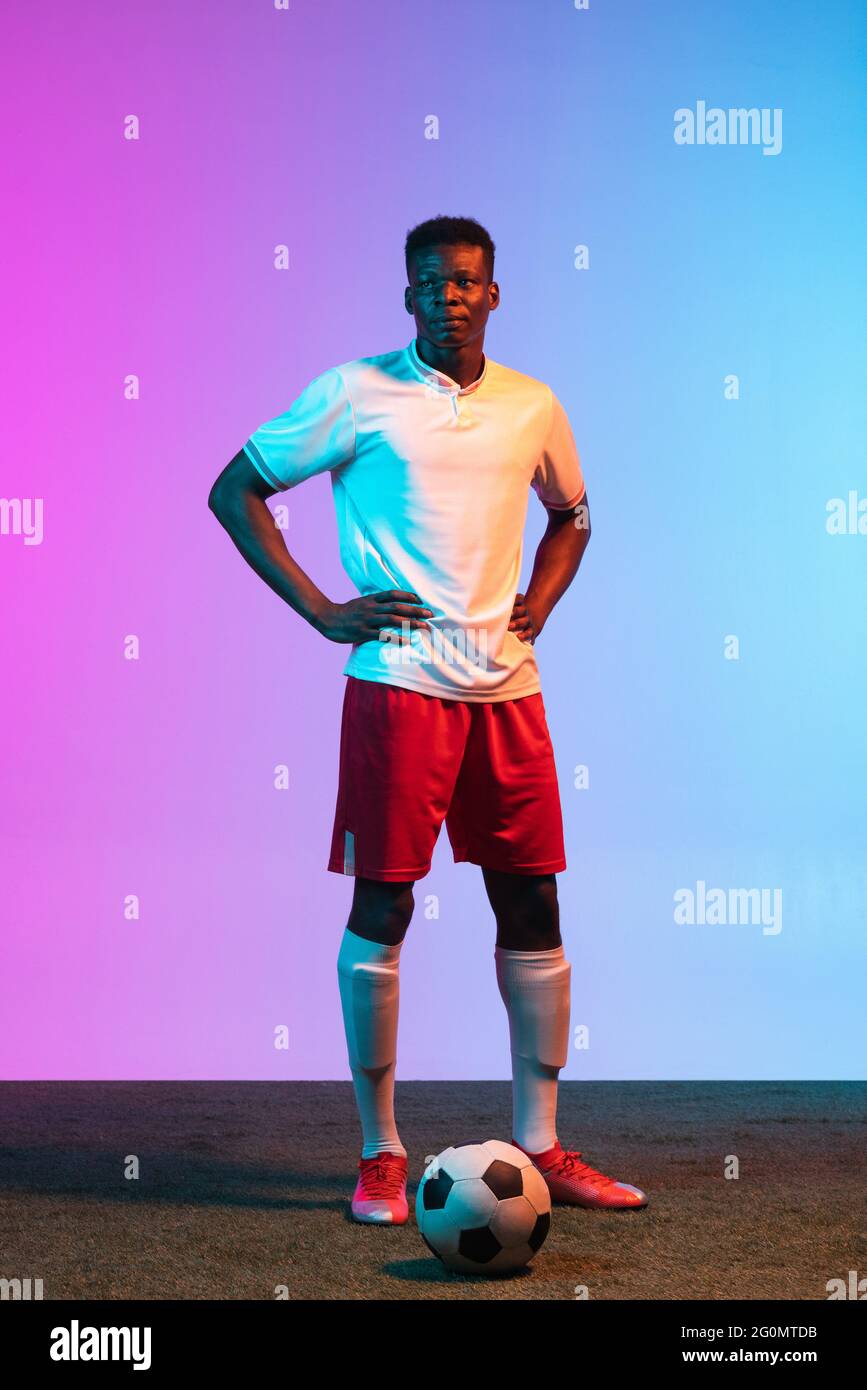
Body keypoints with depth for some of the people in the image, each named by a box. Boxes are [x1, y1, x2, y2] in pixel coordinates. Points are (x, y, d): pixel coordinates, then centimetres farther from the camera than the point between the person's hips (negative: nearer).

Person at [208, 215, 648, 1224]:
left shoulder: (532, 406, 11)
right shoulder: (357, 393, -1)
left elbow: (571, 514, 29)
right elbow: (235, 490, 2)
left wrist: (539, 605, 10)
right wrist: (320, 610, -5)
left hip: (507, 684, 5)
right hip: (398, 679, -4)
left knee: (531, 906, 5)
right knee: (382, 907, -3)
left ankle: (540, 1148, 16)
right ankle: (380, 1155, 9)